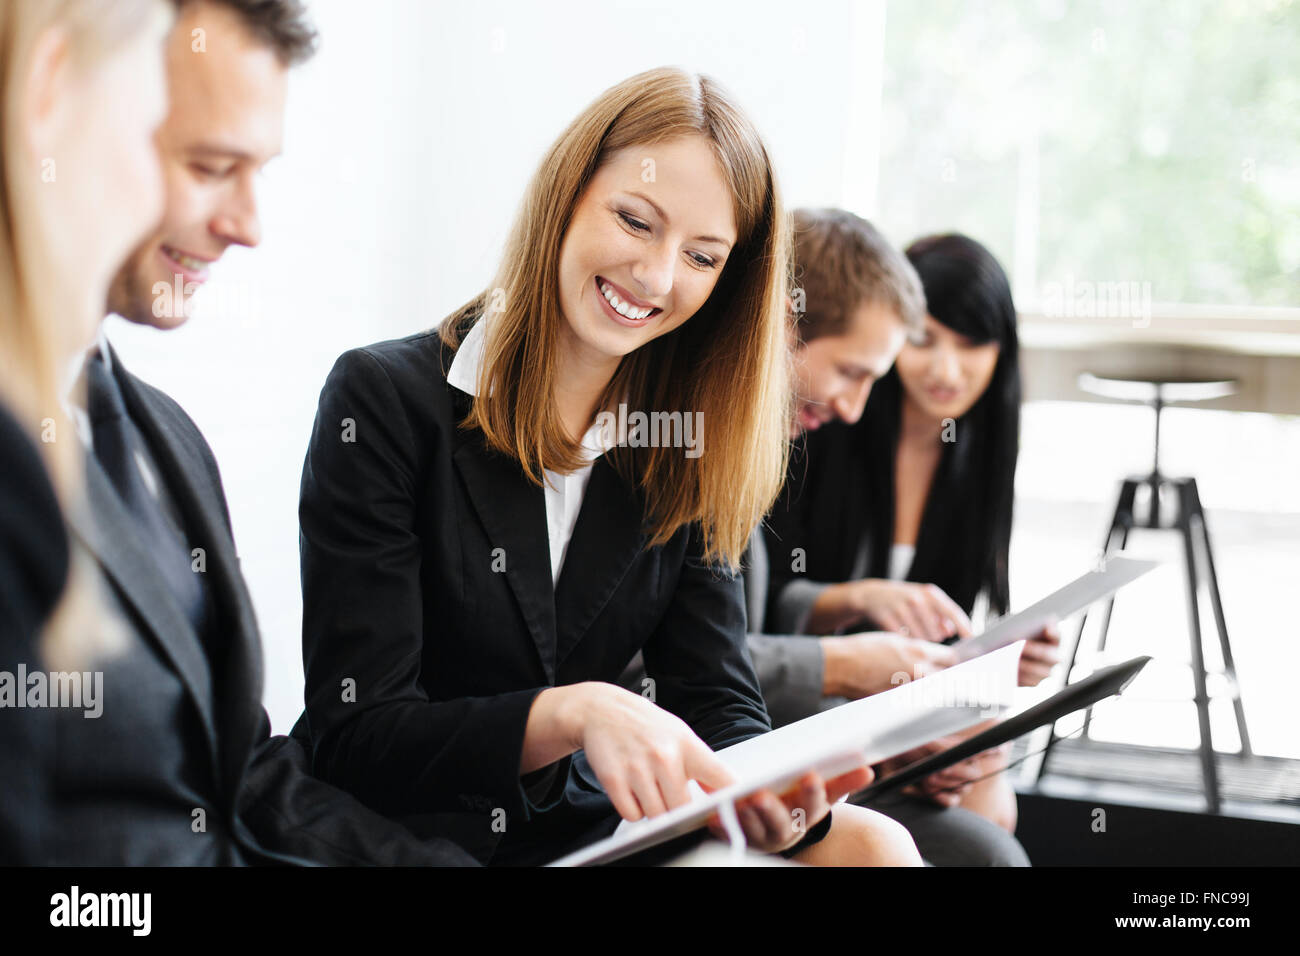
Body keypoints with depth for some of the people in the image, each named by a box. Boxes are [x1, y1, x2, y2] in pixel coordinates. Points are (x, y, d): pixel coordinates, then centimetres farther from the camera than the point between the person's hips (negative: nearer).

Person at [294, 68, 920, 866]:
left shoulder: (687, 449, 4)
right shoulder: (384, 401, -11)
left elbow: (722, 707, -2)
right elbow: (356, 735, -16)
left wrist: (772, 802, -26)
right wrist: (577, 712, -32)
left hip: (588, 827, 5)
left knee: (871, 843, -17)